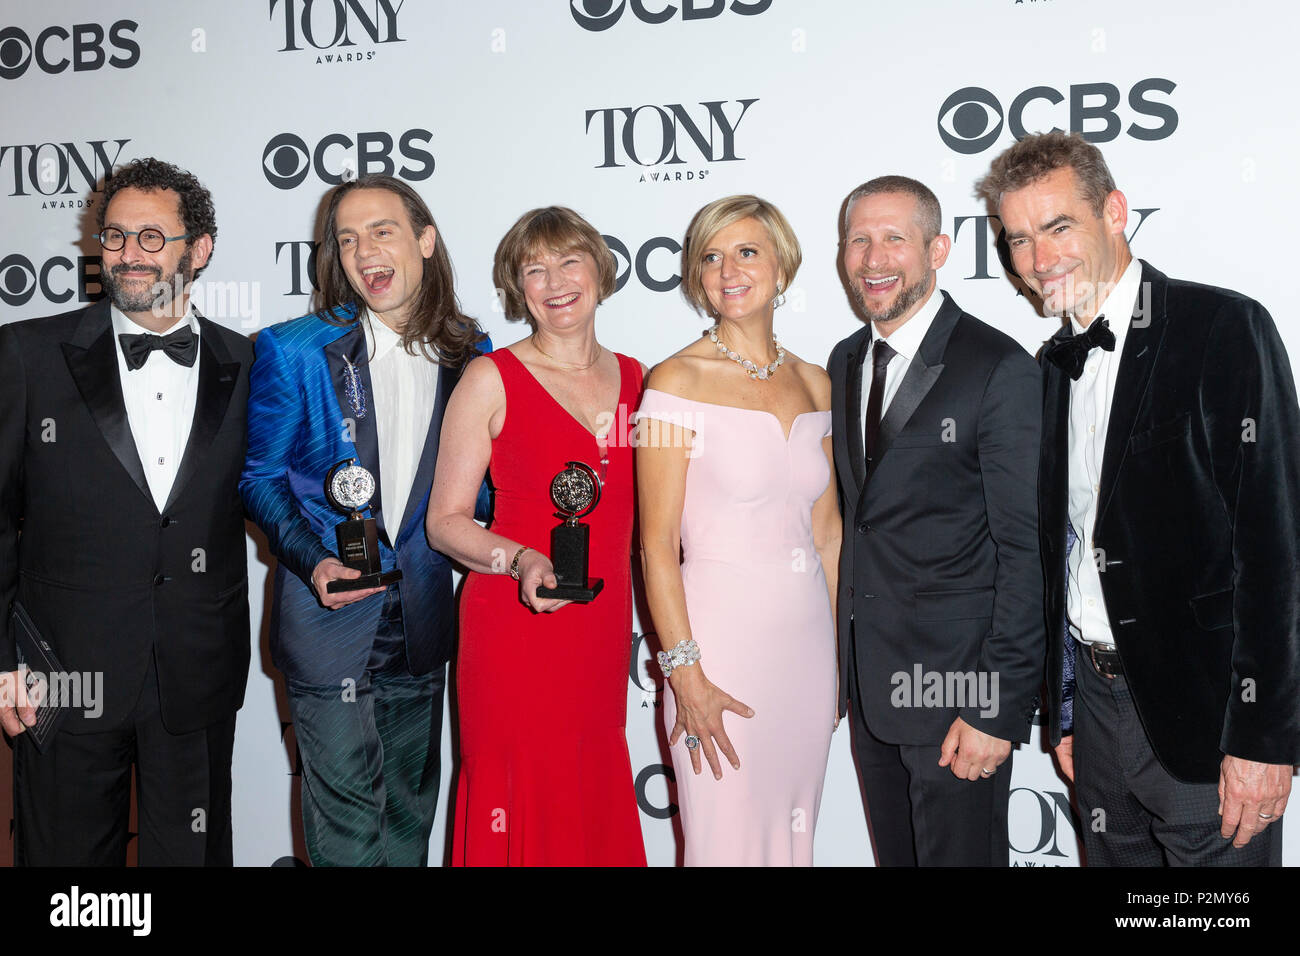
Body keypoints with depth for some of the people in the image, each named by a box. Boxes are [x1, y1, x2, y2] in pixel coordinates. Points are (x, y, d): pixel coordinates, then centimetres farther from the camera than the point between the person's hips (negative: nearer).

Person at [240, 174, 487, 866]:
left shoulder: (469, 354, 2)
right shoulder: (293, 350, -6)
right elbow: (259, 476, -1)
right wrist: (312, 561, -17)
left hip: (422, 622, 3)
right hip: (330, 619, -3)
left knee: (411, 809, 17)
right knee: (347, 822, 2)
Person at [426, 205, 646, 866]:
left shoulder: (633, 377, 9)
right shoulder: (491, 379, -4)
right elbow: (446, 521, -4)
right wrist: (521, 559, -22)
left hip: (604, 626, 4)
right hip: (514, 624, -4)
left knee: (598, 807, 10)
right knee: (517, 811, 0)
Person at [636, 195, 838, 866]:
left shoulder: (813, 383, 8)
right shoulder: (677, 381, -8)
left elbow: (826, 530, 13)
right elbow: (657, 543, -11)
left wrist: (837, 656, 12)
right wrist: (685, 672, -15)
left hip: (807, 637, 5)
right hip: (721, 638, -5)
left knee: (795, 830, 16)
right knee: (727, 839, 4)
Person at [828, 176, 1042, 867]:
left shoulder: (1001, 370, -14)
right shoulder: (846, 362, 9)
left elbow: (1027, 552, -15)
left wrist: (998, 709, -17)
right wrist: (846, 664, 11)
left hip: (956, 685, -6)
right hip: (868, 684, 7)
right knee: (895, 855, 19)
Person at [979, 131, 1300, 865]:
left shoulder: (1225, 329, -10)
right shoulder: (1058, 362, 11)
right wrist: (1065, 709, 13)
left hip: (1203, 713, -6)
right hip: (1098, 699, 6)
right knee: (1113, 856, 16)